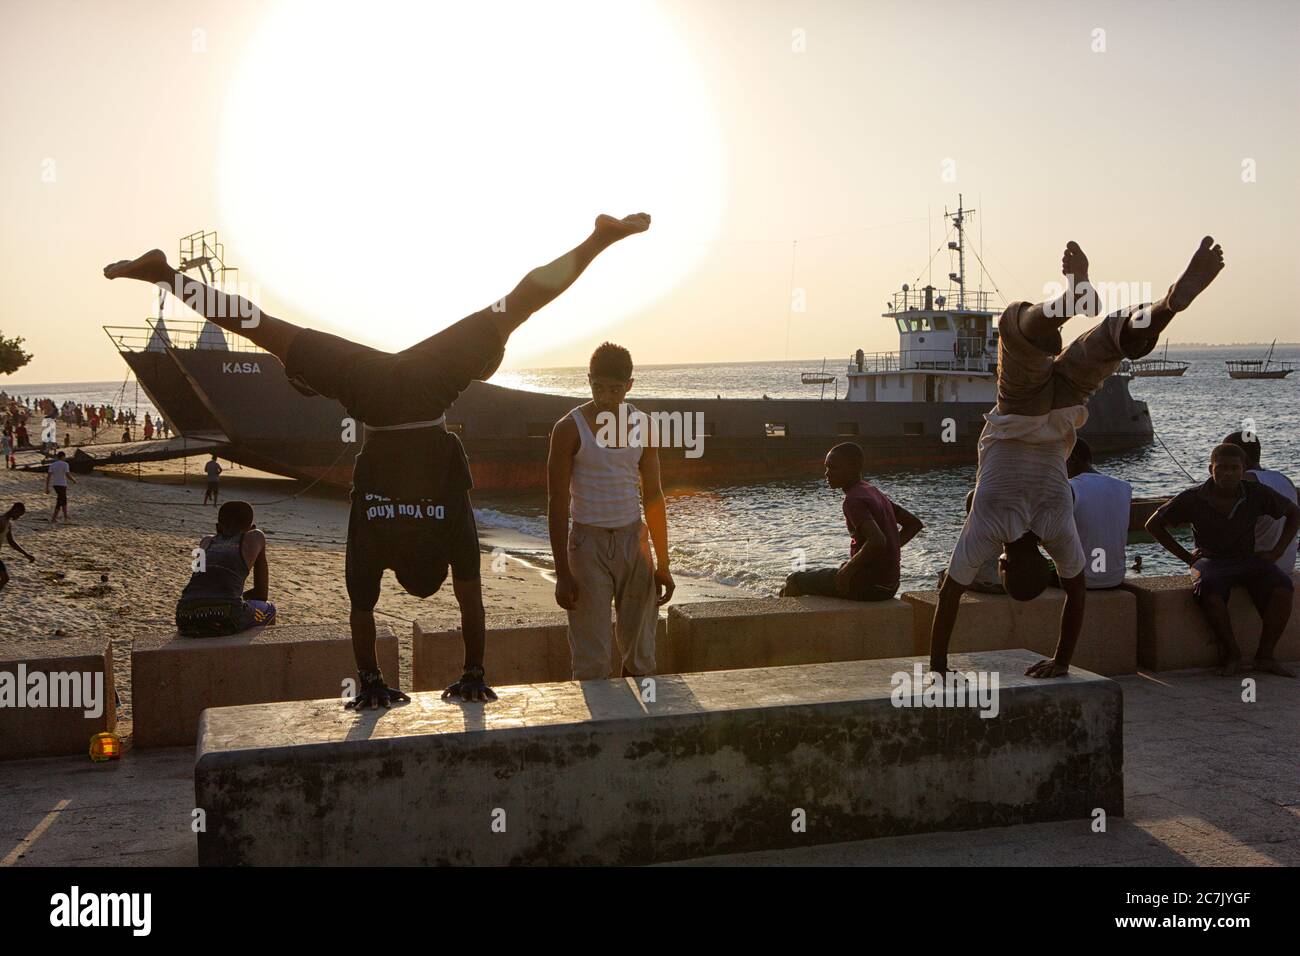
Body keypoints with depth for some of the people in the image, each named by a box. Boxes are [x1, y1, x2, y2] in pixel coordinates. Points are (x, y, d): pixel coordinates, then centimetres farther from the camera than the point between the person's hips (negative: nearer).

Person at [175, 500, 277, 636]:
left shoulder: (206, 541, 30)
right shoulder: (255, 537, 21)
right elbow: (262, 594, 27)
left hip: (187, 624, 4)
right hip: (225, 620, -4)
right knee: (268, 609, 30)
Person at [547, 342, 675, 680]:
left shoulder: (643, 426, 4)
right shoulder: (569, 429, -8)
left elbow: (653, 496, 9)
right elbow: (558, 503, -8)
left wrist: (663, 564, 7)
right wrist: (562, 573, -12)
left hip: (633, 539, 4)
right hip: (588, 542, -4)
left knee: (641, 656, 10)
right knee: (591, 663, -3)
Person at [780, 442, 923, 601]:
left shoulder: (853, 500, -19)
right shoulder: (876, 494, 9)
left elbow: (878, 541, -32)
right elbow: (915, 524, 15)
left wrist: (847, 570, -20)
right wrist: (890, 550, 12)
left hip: (867, 585, -9)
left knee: (794, 581, 8)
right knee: (814, 574, 32)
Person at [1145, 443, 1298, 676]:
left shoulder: (1257, 494, -2)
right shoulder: (1192, 498, -6)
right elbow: (1154, 524, 4)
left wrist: (1277, 551, 6)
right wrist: (1186, 557, 1)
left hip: (1249, 559, 2)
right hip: (1211, 561, -2)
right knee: (1209, 589, -38)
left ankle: (1265, 655, -18)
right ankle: (1231, 653, -21)